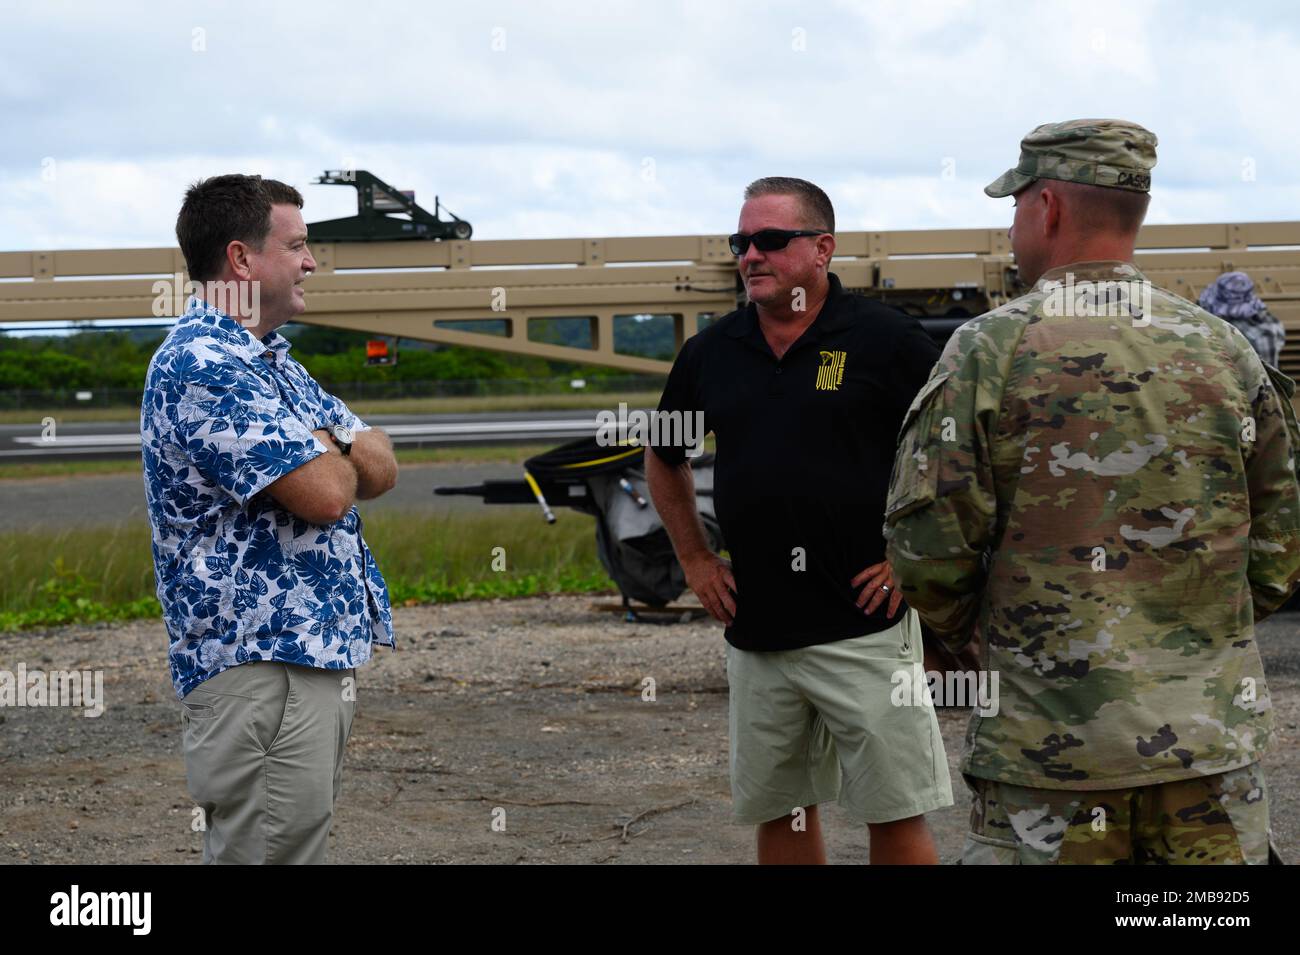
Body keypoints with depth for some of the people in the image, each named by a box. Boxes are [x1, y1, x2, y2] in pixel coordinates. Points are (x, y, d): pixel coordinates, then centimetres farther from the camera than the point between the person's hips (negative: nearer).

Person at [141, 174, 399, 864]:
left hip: (322, 653, 10)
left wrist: (327, 449, -9)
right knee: (268, 853, -8)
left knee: (304, 842, 14)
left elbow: (381, 469, 14)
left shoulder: (269, 359, 17)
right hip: (261, 666, -10)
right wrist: (341, 453, 2)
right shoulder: (200, 366, -16)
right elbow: (325, 494, -22)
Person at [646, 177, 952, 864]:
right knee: (778, 813, 12)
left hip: (864, 625, -5)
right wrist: (694, 560, 15)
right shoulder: (710, 353, 9)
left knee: (896, 817, -2)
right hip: (755, 630, 5)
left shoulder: (885, 340, -5)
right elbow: (665, 460, 25)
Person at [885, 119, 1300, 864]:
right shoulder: (1227, 352, 4)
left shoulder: (989, 351, -6)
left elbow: (928, 550, -8)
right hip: (1211, 747, 3)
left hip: (1052, 745, -3)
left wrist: (970, 633, 11)